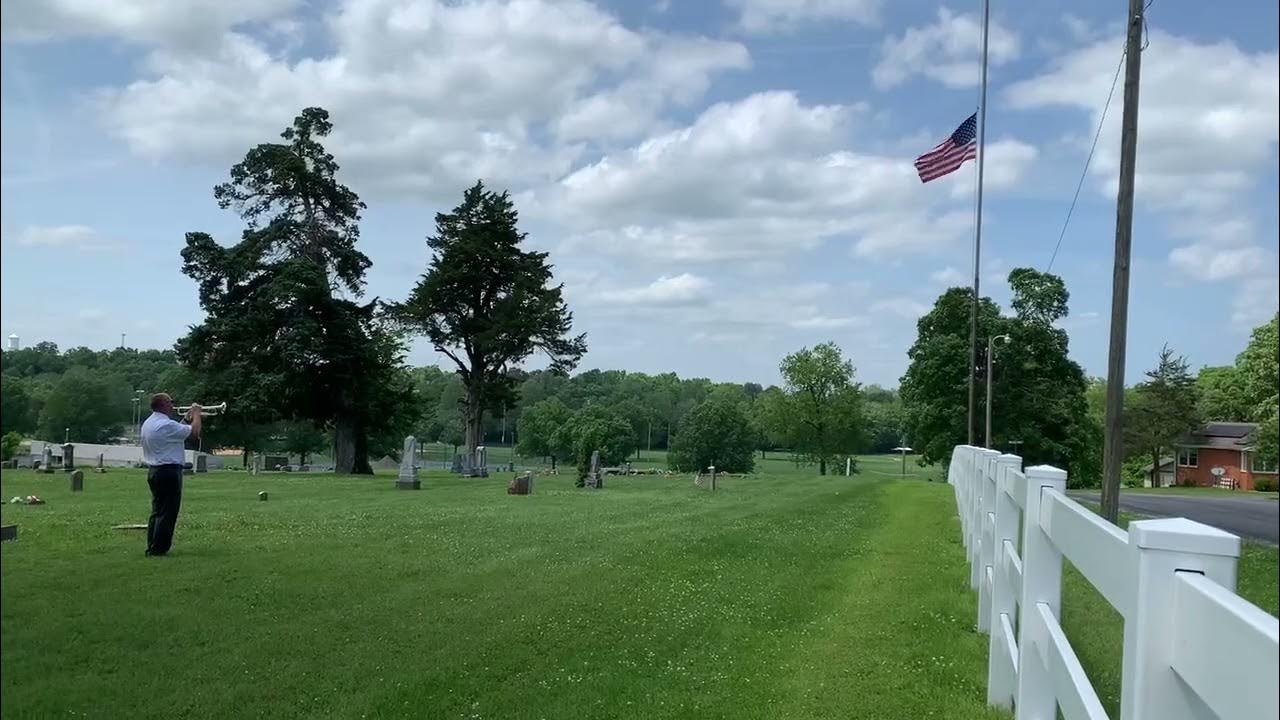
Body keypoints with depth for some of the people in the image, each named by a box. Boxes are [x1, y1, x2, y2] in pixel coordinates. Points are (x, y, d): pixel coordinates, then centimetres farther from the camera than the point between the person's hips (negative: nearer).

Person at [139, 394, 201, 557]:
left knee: (157, 511, 15)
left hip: (154, 470, 10)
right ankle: (158, 549, -2)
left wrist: (188, 419, 20)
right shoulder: (167, 425, -18)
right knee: (167, 513, -3)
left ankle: (151, 548, 18)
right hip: (169, 471, -10)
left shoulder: (148, 424, 12)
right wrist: (196, 414, 0)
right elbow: (195, 432, -15)